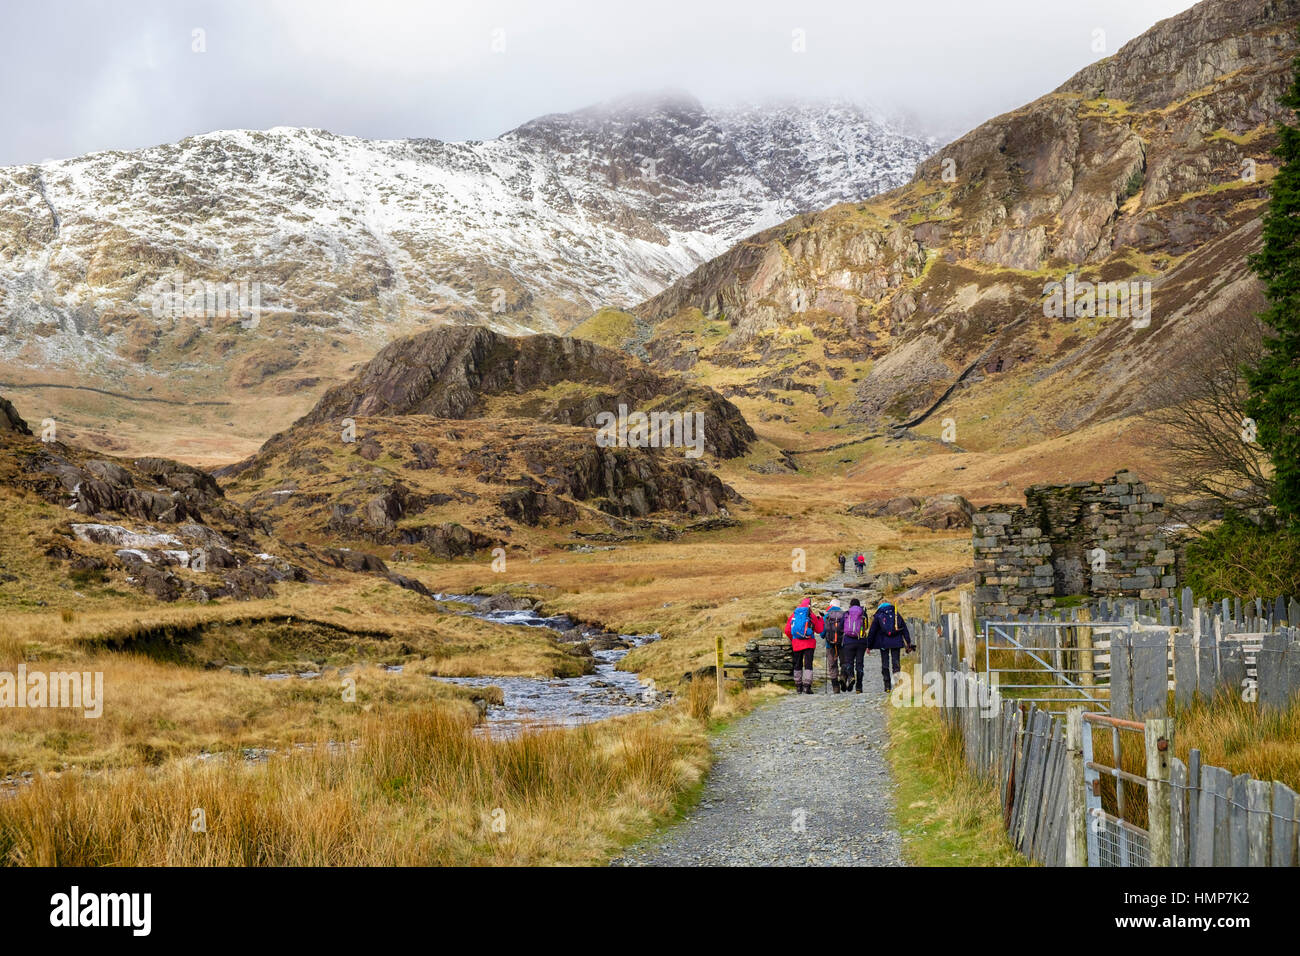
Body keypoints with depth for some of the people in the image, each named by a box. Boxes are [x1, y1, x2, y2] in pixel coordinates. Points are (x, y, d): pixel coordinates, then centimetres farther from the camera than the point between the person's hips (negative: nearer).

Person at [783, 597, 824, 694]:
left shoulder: (793, 615, 7)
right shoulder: (811, 615, -2)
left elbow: (787, 631, 6)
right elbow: (819, 630, 3)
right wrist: (820, 619, 19)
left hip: (796, 643, 3)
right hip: (809, 644, -3)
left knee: (798, 665, 12)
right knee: (808, 664, -4)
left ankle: (798, 687, 15)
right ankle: (807, 686, -13)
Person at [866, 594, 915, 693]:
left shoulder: (878, 616, 3)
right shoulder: (896, 614, 8)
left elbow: (872, 631, 2)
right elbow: (905, 630, 8)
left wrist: (869, 645, 8)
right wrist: (908, 643, 11)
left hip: (883, 643, -1)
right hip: (896, 643, 1)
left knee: (885, 664, 6)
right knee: (895, 662, 5)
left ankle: (887, 686, 3)